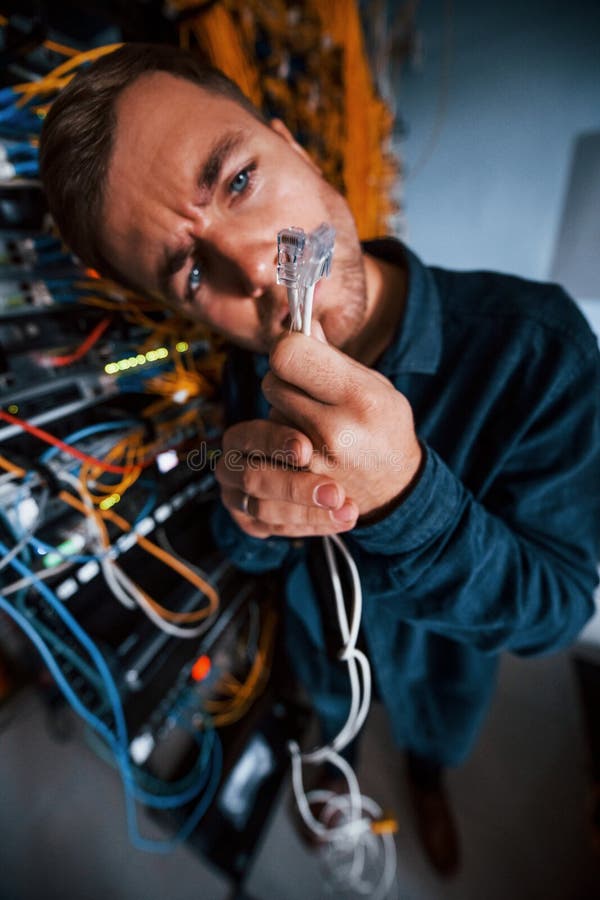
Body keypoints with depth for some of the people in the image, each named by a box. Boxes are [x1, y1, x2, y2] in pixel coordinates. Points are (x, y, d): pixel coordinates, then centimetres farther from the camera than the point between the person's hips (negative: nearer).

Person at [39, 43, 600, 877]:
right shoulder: (253, 367, -25)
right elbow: (247, 549, -13)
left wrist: (406, 497, -49)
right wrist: (251, 510, -39)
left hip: (444, 648, 0)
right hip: (320, 627, 1)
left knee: (436, 733, 37)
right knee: (331, 712, 38)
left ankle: (427, 779, 80)